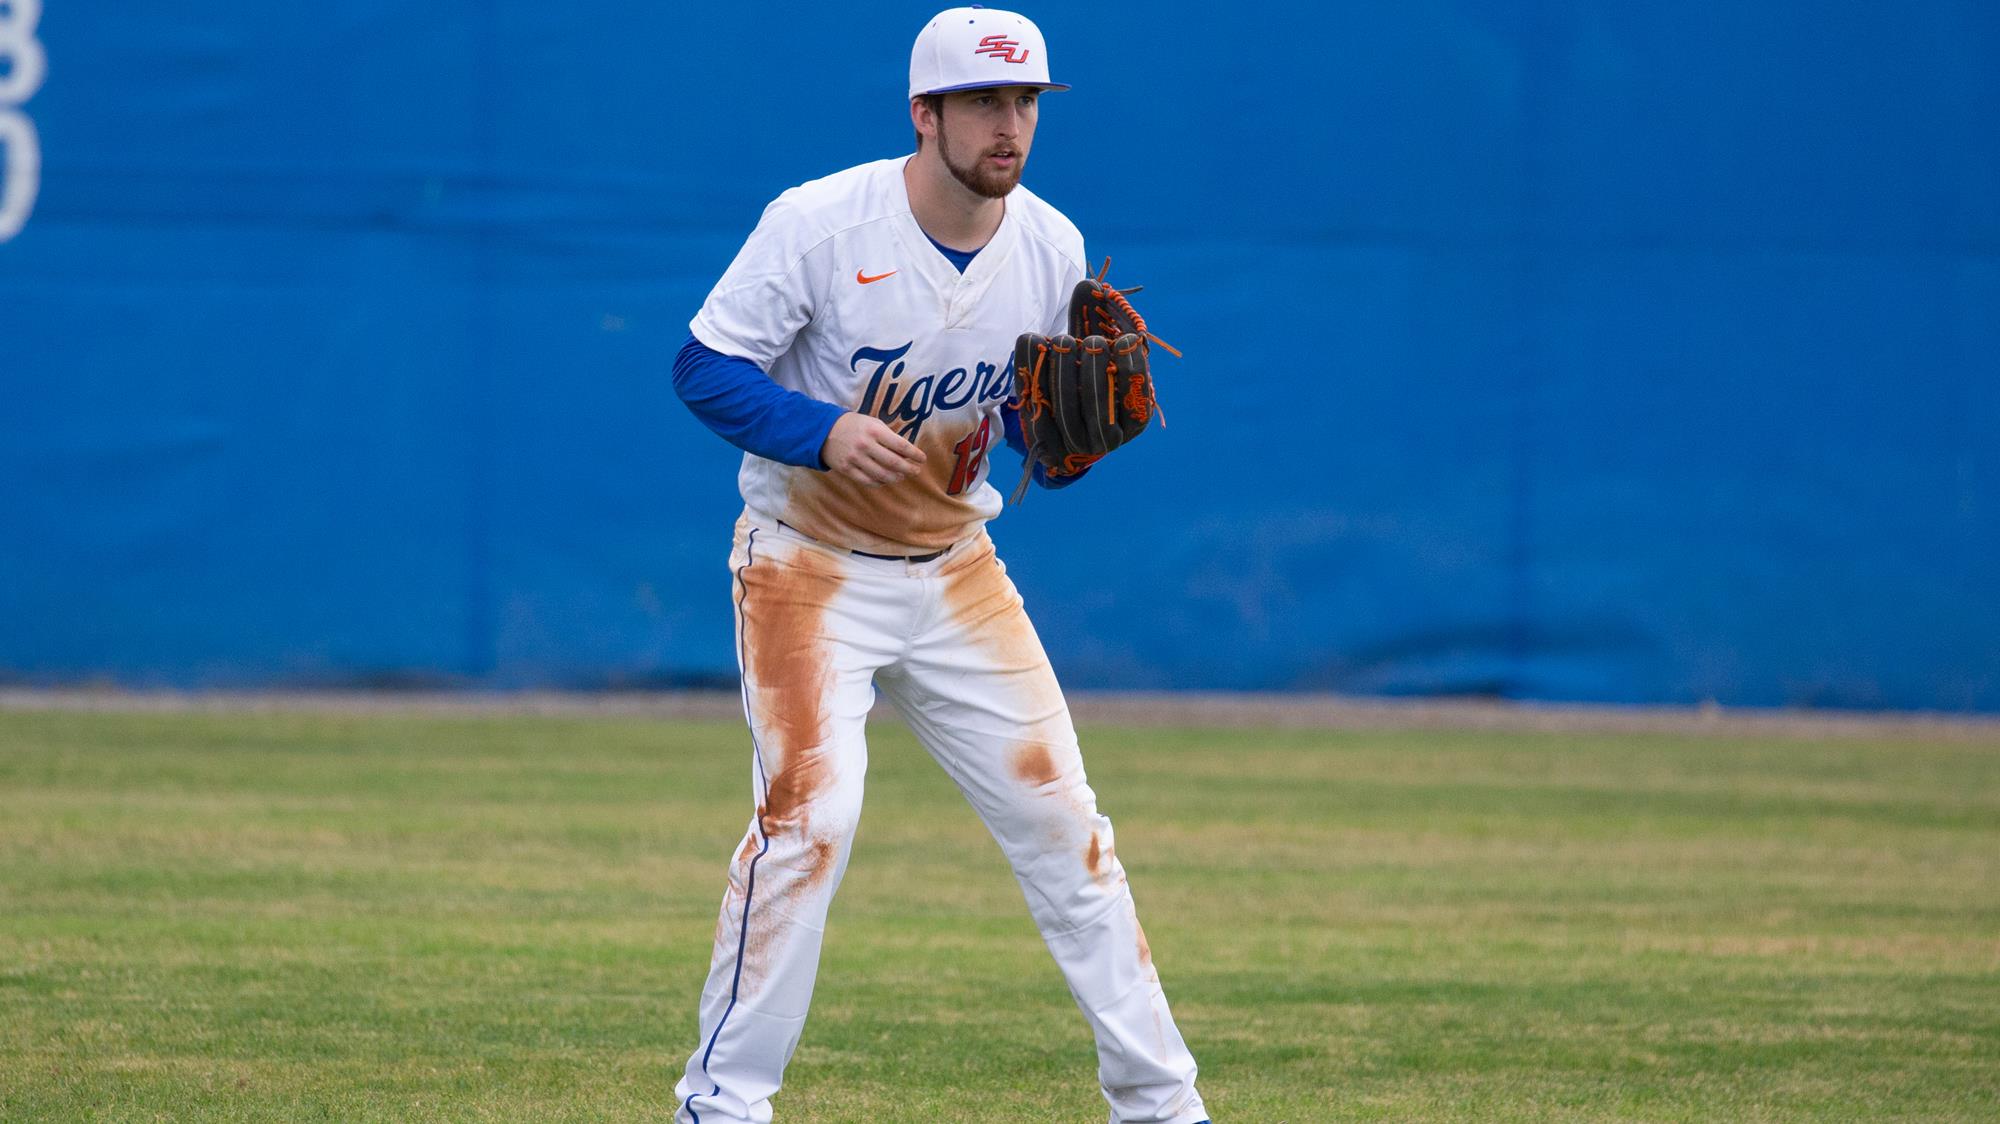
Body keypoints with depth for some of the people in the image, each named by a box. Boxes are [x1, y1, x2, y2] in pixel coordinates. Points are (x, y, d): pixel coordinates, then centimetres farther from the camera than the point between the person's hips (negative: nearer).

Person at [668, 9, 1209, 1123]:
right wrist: (821, 432, -27)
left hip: (955, 571, 5)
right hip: (810, 567, -5)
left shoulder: (1052, 250, -3)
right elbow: (706, 366, -12)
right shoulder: (820, 224, -17)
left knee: (1060, 814, 3)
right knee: (809, 811, -19)